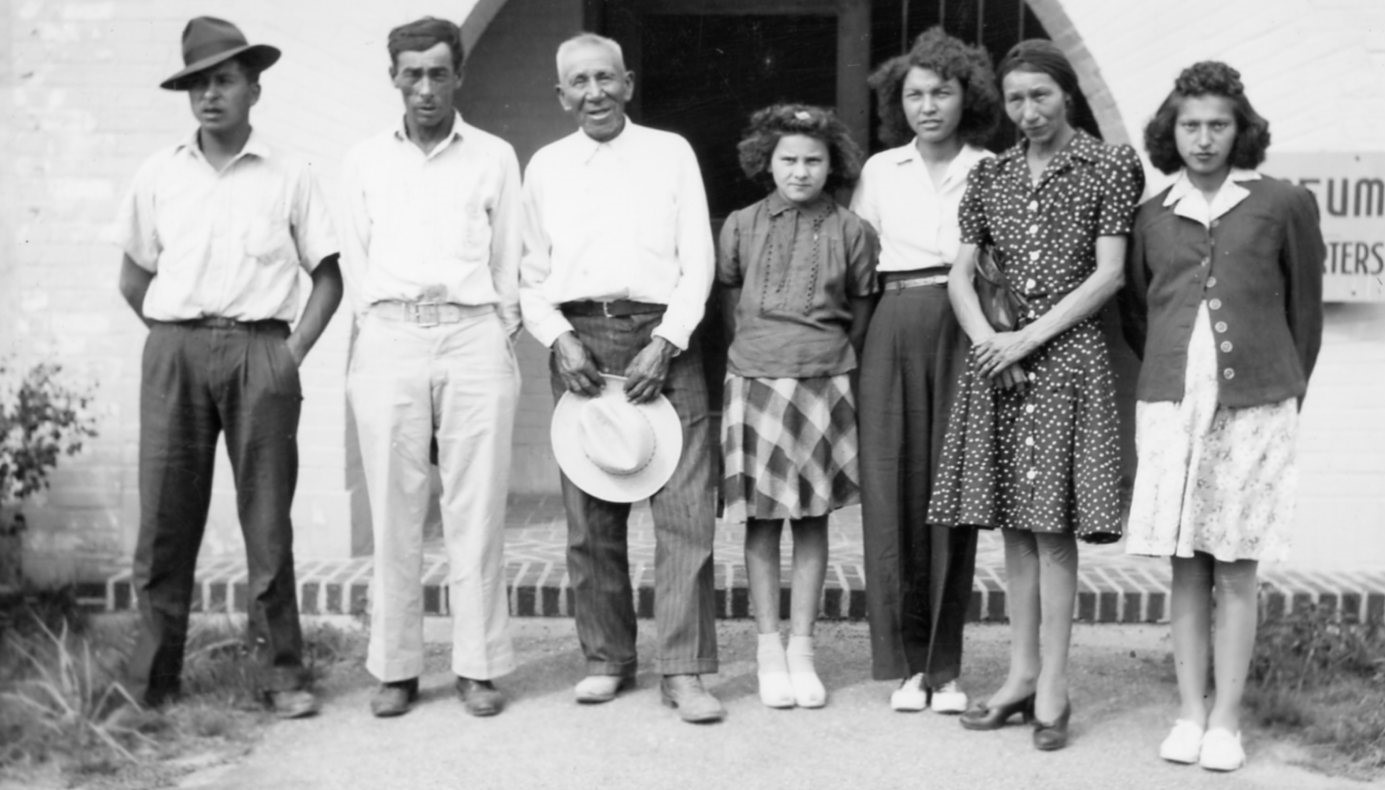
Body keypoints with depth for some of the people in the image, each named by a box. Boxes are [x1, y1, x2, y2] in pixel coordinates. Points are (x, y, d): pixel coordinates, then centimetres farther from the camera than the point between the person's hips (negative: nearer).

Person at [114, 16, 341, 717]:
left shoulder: (289, 177, 6)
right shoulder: (159, 174, 11)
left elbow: (327, 278, 8)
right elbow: (133, 278, 17)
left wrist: (292, 354, -1)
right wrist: (177, 342, 7)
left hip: (260, 352, -1)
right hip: (174, 351, 2)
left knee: (267, 520, 1)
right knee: (165, 515, 1)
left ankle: (283, 674, 9)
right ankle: (152, 678, 11)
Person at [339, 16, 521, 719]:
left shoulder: (495, 158, 11)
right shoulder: (364, 161, 14)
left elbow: (509, 260, 12)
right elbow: (354, 262, 14)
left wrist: (500, 336, 6)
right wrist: (375, 331, 7)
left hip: (475, 334, -1)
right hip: (389, 339, 1)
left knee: (475, 509, -2)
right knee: (393, 510, 0)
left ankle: (479, 666, 4)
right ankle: (395, 668, 6)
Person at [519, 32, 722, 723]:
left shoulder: (671, 153, 8)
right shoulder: (545, 166, 14)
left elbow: (698, 260, 3)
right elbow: (530, 273, 12)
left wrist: (663, 344, -9)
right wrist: (560, 340, -5)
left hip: (662, 338, -2)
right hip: (579, 339, 2)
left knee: (684, 508, -7)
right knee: (590, 515, 5)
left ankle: (684, 671, -3)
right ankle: (606, 658, 18)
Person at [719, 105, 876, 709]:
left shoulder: (851, 232, 3)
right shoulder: (741, 226, 5)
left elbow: (860, 316, 10)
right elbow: (729, 307, 11)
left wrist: (833, 364, 9)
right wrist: (751, 359, 10)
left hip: (824, 386, 0)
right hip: (754, 382, 0)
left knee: (812, 517, 5)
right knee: (761, 520, 3)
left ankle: (801, 649, 13)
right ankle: (769, 650, 11)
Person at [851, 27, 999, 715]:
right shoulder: (879, 171, 13)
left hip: (965, 330, -1)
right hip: (894, 329, 2)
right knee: (893, 490, -1)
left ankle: (945, 667, 7)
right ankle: (905, 663, 8)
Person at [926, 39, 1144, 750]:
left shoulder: (1107, 168, 1)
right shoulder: (990, 176, 12)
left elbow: (1108, 273, -6)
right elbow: (960, 274, 8)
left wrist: (1031, 336, -12)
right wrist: (986, 339, -9)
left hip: (1068, 353, -4)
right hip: (998, 361, 4)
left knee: (1054, 523, -4)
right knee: (1013, 522, 8)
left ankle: (1053, 684, 3)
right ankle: (1022, 672, 17)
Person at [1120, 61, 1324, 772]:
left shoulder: (1284, 204, 3)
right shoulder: (1151, 217, 8)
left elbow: (1305, 310, 10)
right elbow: (1135, 311, 19)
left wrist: (1283, 399, 13)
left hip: (1254, 407, -2)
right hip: (1170, 405, 2)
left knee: (1237, 571, 1)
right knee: (1185, 568, 4)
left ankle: (1226, 722, 9)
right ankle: (1190, 715, 13)